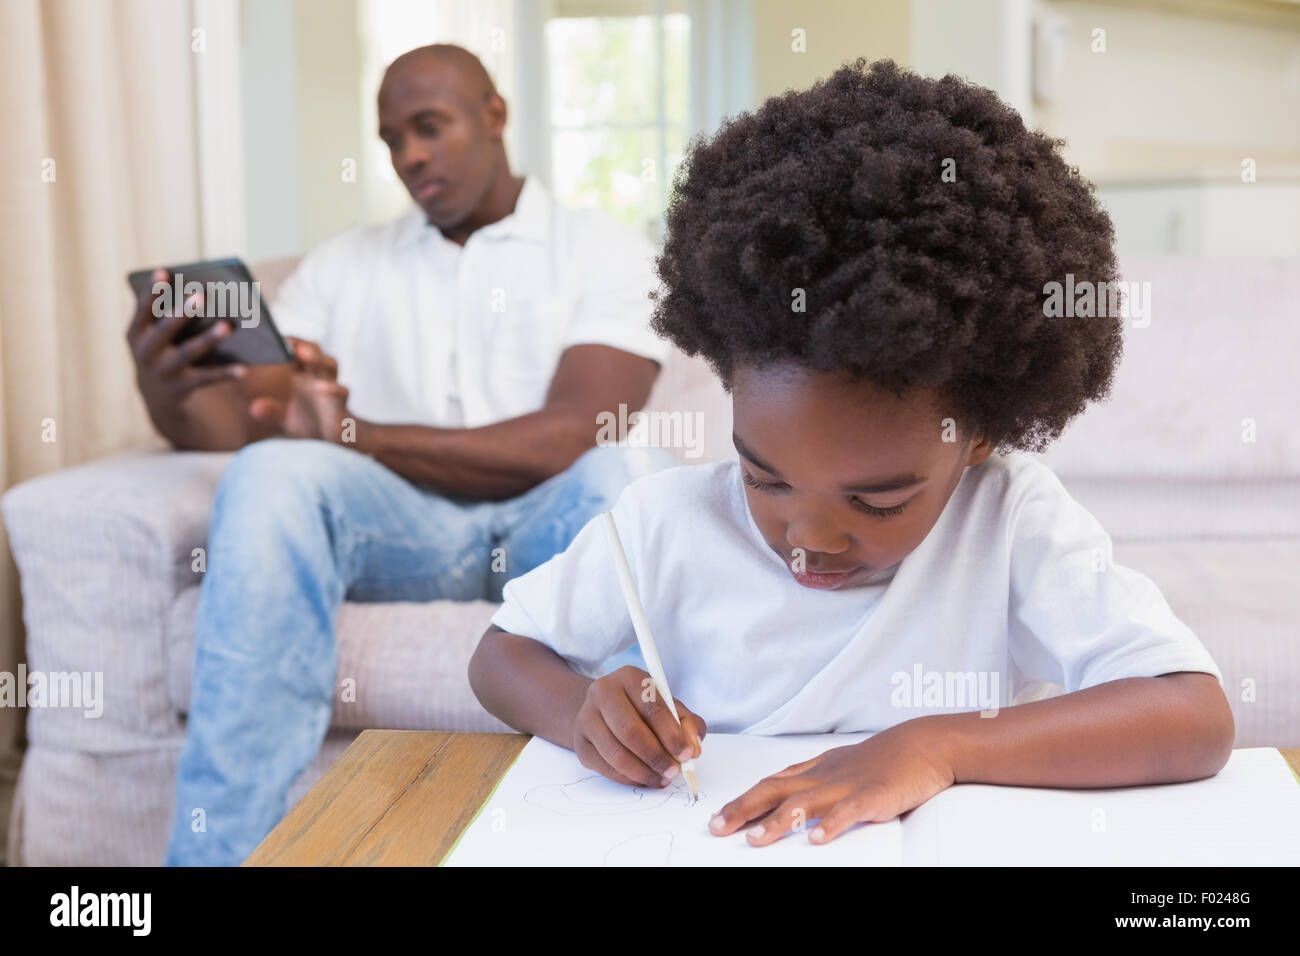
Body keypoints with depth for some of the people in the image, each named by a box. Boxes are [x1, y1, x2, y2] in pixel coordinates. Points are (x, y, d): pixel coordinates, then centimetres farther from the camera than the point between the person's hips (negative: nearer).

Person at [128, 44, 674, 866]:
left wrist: (360, 436, -16)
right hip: (399, 525, 2)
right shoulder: (345, 264, 16)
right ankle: (222, 850, -28)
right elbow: (240, 418, 4)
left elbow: (574, 439, -11)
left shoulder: (605, 251, 5)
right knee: (274, 473, -29)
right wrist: (169, 395, -22)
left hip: (549, 524, -2)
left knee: (632, 471, -34)